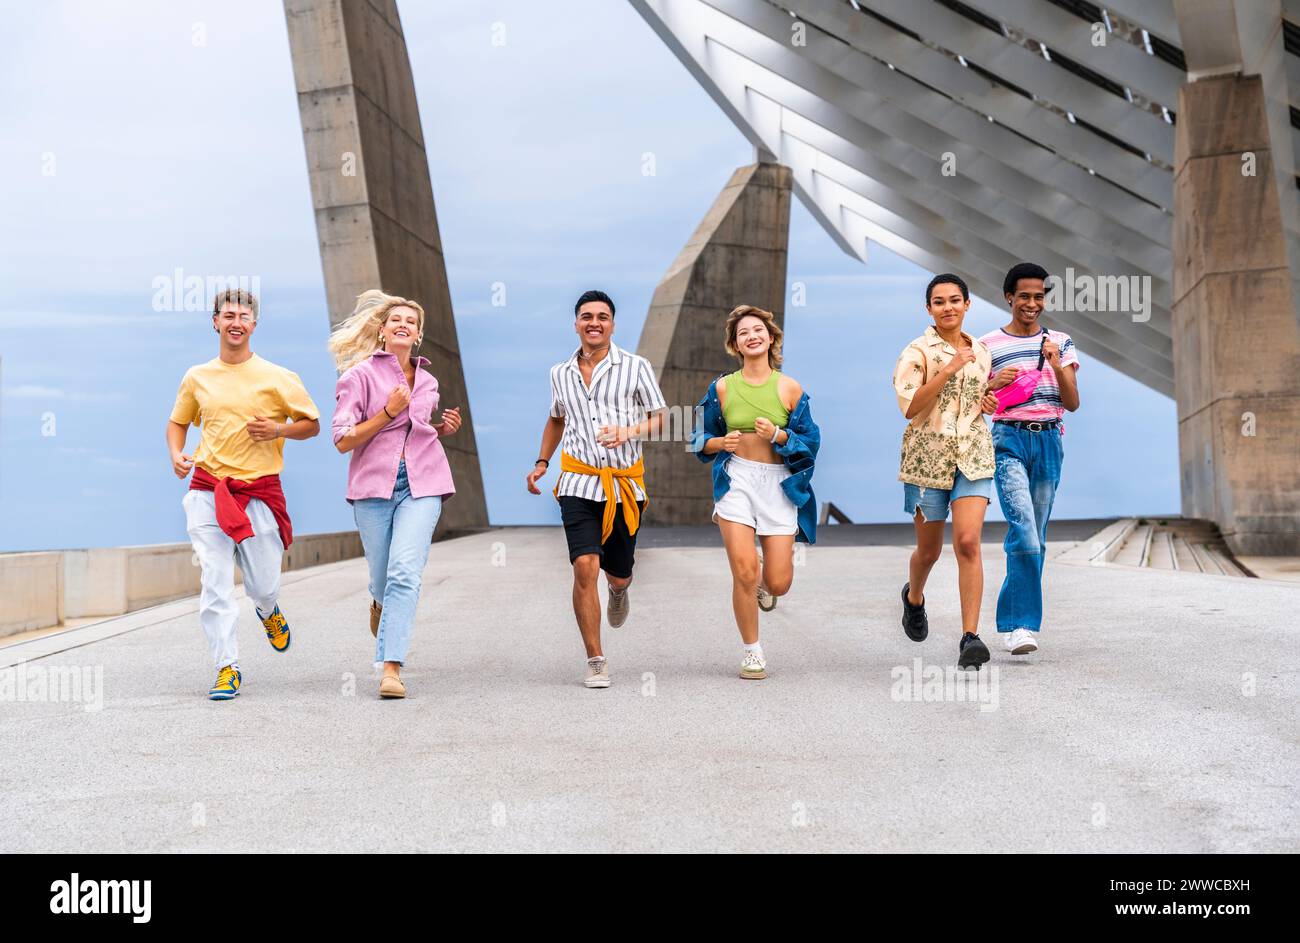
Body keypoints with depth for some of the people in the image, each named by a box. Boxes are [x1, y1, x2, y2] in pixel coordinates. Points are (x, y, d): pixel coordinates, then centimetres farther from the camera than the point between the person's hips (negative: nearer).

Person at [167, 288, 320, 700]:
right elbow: (177, 422, 21)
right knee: (214, 584, -7)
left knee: (263, 584, 4)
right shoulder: (196, 377, 8)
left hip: (259, 490, -1)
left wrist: (278, 430, -12)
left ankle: (268, 611, 42)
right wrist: (176, 455, 2)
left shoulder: (278, 378, 0)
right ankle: (227, 668, 1)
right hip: (207, 490, 1)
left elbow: (312, 424, 7)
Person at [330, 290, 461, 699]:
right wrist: (388, 411, -13)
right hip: (374, 484, -2)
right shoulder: (360, 375, 0)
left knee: (405, 572, -16)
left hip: (421, 485, 2)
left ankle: (391, 667, -17)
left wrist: (442, 428, 9)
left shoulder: (427, 381, 14)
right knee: (383, 577, 6)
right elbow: (343, 440, -5)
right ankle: (380, 603, 46)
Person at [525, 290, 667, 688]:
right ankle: (596, 662, -5)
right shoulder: (561, 373, 9)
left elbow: (661, 417, 2)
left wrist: (629, 432, -17)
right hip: (579, 483, 1)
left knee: (618, 572, 10)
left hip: (625, 483, -1)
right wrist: (541, 463, 18)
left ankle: (619, 590, 51)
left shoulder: (636, 367, -1)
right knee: (585, 568, -15)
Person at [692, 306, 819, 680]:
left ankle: (765, 581, 37)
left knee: (779, 584, -3)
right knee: (744, 573, -10)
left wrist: (778, 435, -15)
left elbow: (810, 443, 2)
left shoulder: (790, 388, 1)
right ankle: (751, 651, 11)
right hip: (736, 480, 0)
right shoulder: (722, 387, 3)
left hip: (779, 485, 0)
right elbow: (702, 439, 12)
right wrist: (722, 442, -9)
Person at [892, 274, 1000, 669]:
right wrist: (949, 368, -21)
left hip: (973, 457, 2)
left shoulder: (981, 351, 11)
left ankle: (970, 637, -14)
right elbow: (909, 407, -16)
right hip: (927, 457, -2)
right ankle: (914, 597, 45)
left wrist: (988, 401, 5)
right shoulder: (916, 352, -5)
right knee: (929, 549, 11)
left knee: (968, 542, -15)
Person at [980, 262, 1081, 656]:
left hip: (1048, 442, 3)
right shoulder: (988, 346, 5)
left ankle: (1013, 618, 17)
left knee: (1036, 536, 5)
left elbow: (1073, 403, 6)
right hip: (1009, 440, -3)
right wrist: (994, 384, -12)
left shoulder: (1060, 343, 12)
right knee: (1023, 529, -18)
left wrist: (1056, 366, -10)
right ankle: (1023, 624, -17)